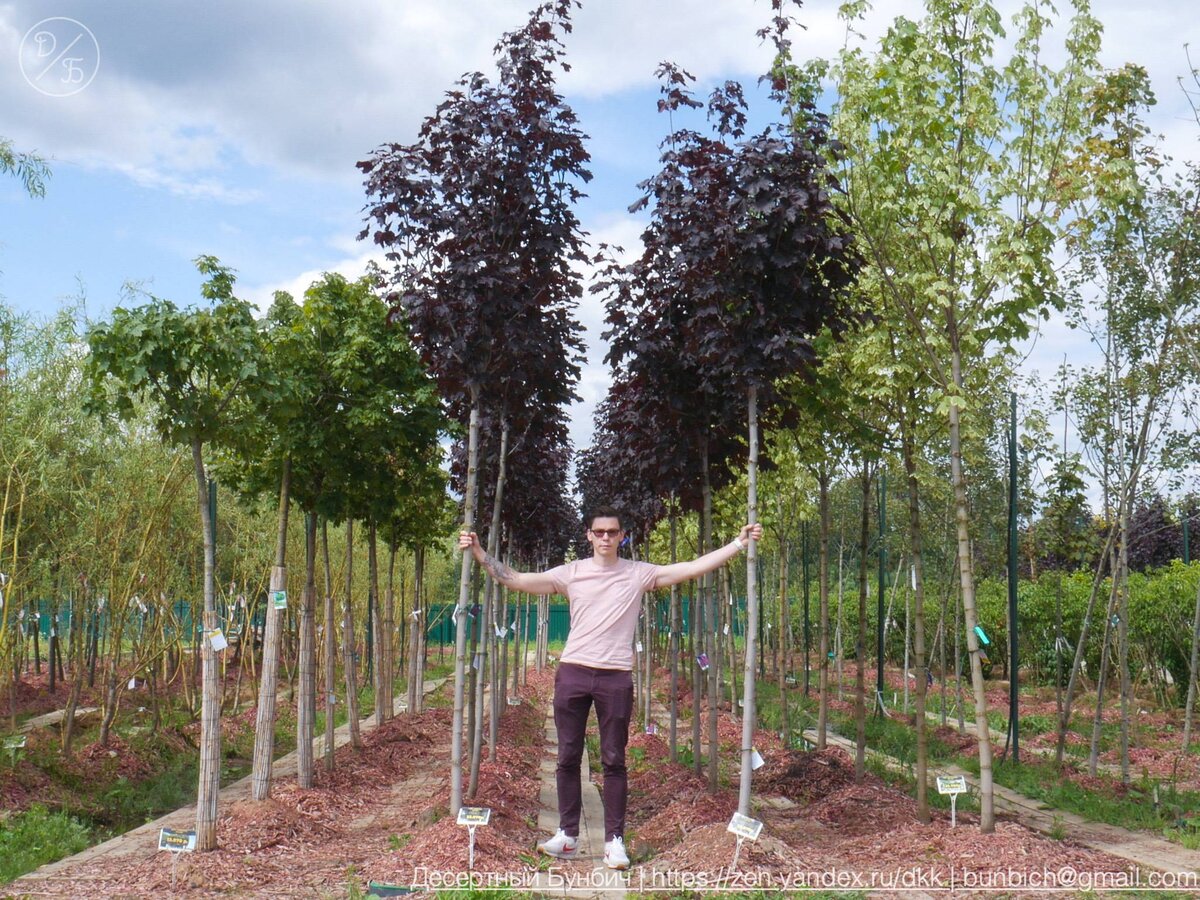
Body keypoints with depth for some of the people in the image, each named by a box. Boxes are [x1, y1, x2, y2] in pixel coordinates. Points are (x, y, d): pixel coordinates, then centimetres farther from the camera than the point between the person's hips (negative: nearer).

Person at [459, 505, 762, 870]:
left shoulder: (639, 574, 3)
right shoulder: (571, 573, 4)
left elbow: (693, 567, -1)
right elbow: (516, 579, 1)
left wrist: (739, 542, -5)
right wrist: (479, 552, -7)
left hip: (616, 678, -1)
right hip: (573, 674, 1)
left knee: (614, 761, 4)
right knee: (568, 758, 7)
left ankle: (614, 840, 11)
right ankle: (567, 836, 17)